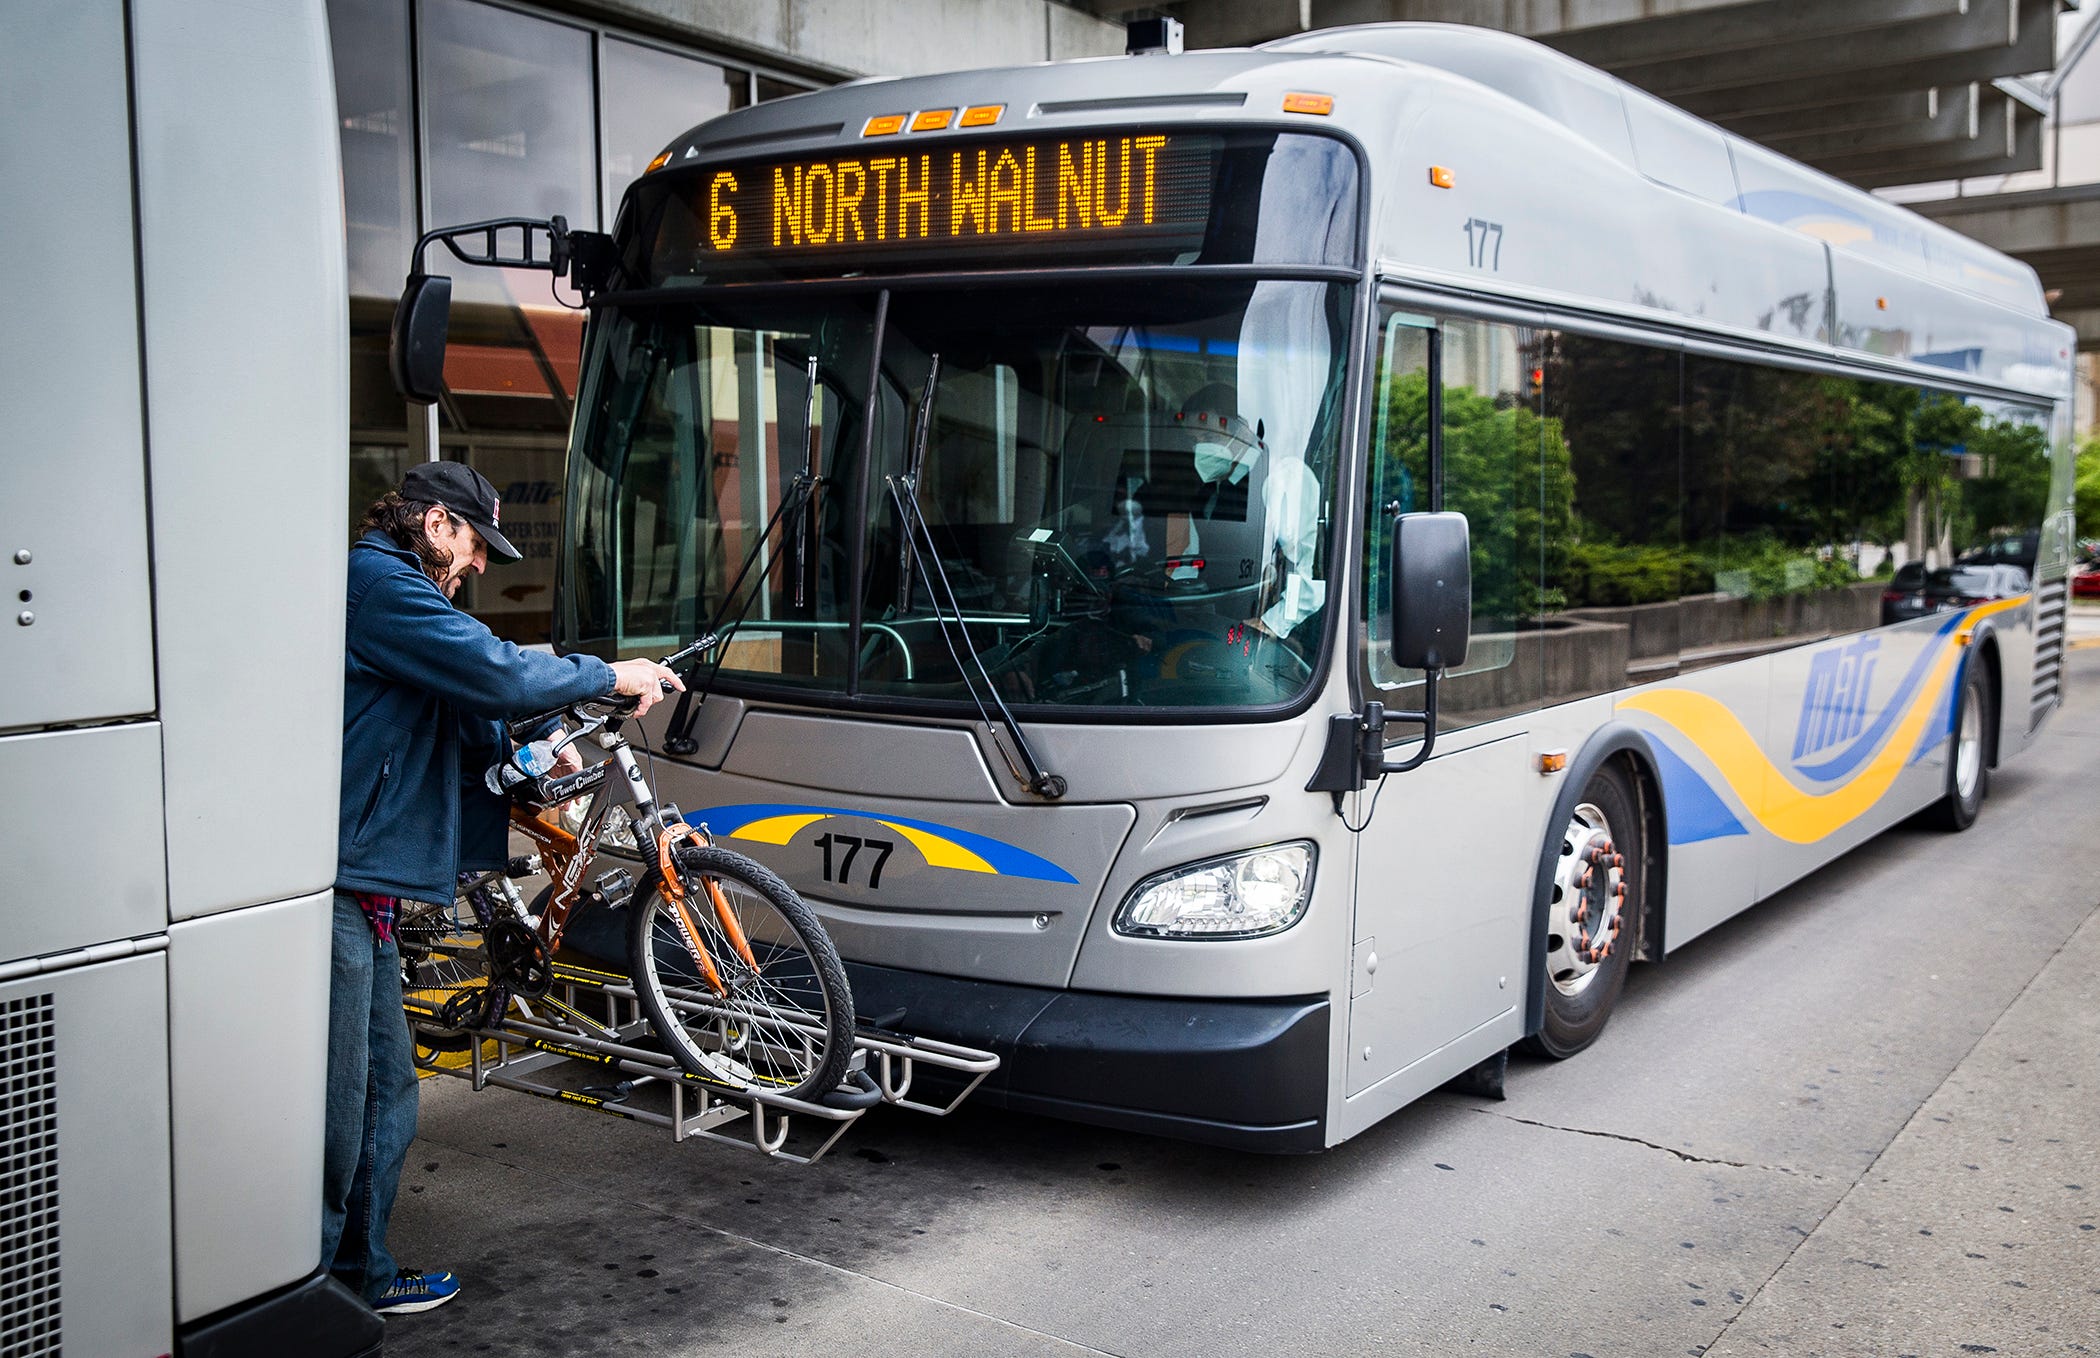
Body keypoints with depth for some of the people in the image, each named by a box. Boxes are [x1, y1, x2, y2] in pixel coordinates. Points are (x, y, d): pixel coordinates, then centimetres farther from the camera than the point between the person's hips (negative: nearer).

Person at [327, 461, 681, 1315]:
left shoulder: (386, 585, 23)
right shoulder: (377, 582, -12)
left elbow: (455, 707, 30)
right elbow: (497, 674, -18)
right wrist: (611, 676, -5)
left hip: (363, 891, 11)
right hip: (337, 885, -11)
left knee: (385, 1093, 17)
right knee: (335, 1114, -3)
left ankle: (363, 1275, 29)